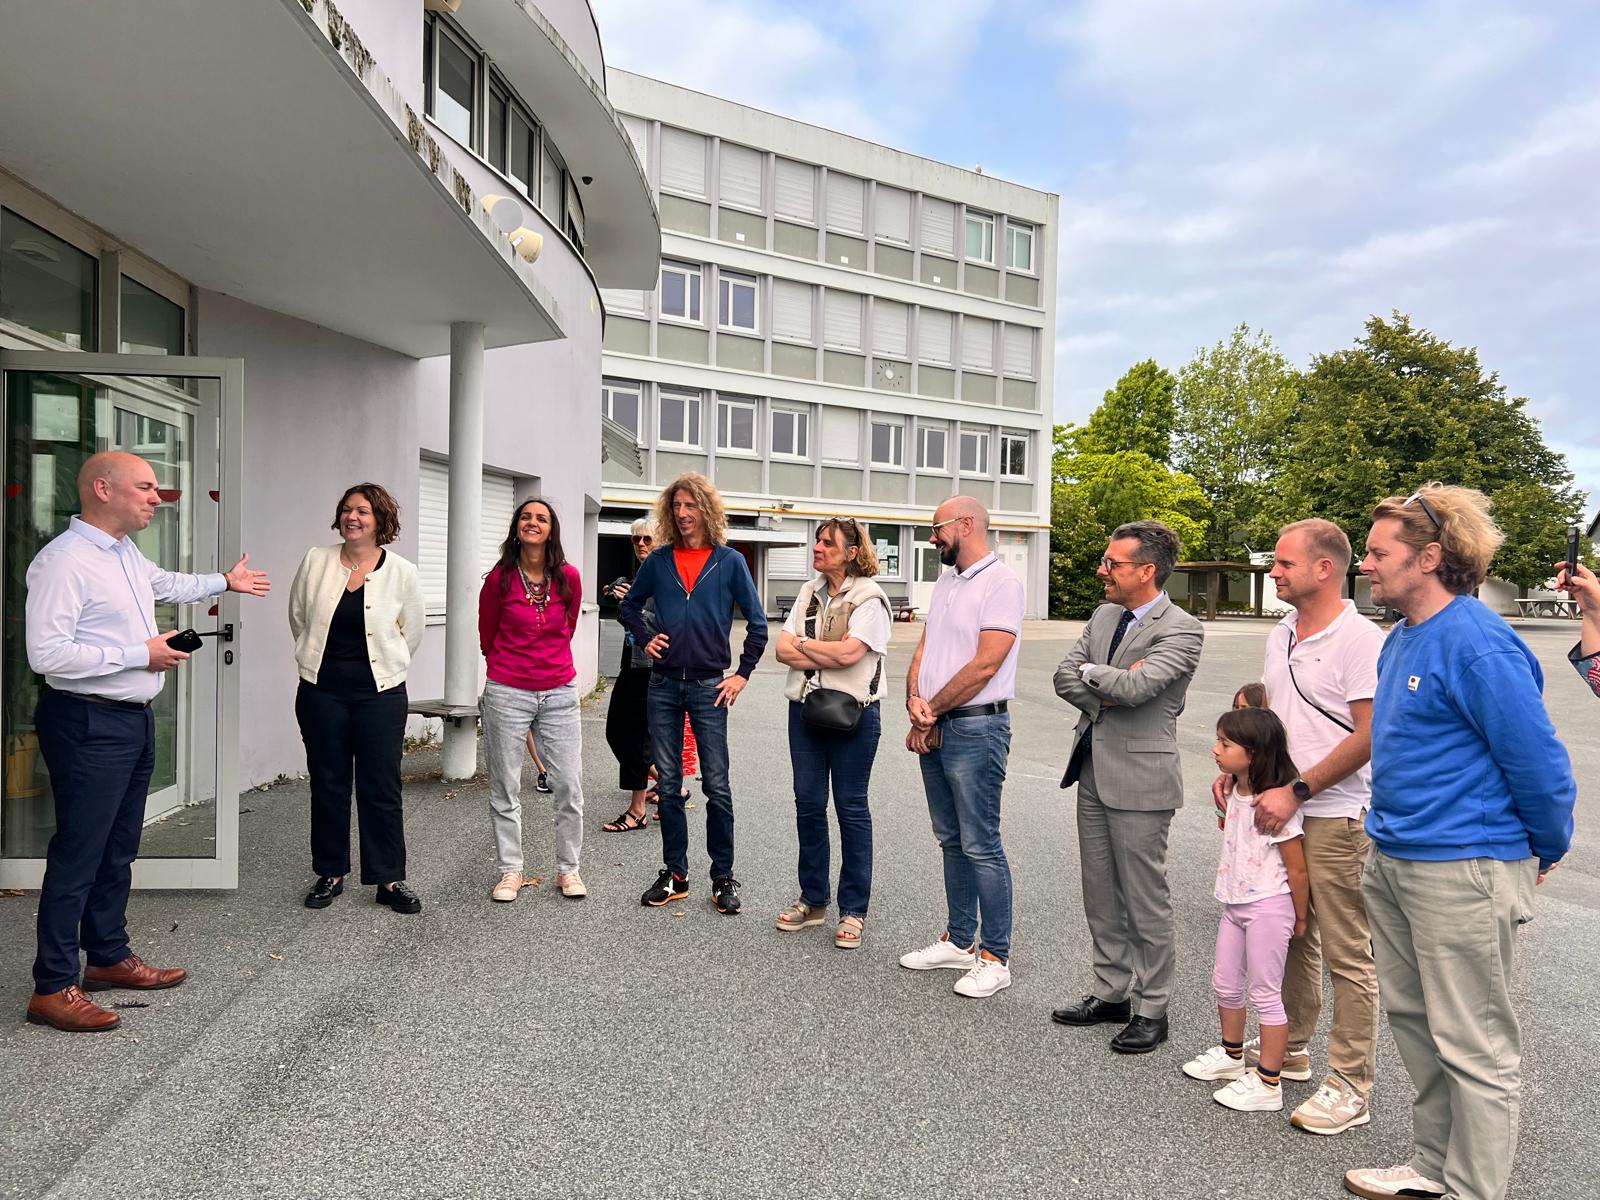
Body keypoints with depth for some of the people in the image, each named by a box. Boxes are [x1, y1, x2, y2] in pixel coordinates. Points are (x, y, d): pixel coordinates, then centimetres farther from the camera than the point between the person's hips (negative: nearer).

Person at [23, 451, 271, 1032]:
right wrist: (140, 653, -20)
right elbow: (46, 654, -25)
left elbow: (165, 583, 34)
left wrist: (224, 582, 44)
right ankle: (52, 988, 9)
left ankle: (108, 956, 32)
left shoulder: (126, 552, 11)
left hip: (133, 718, 10)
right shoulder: (64, 561, -19)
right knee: (78, 855, -3)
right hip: (88, 725, -9)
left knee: (119, 849, 18)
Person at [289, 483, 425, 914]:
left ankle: (390, 879, 14)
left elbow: (412, 631, 6)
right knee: (327, 784, 11)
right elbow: (299, 616, 13)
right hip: (322, 691, 2)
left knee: (381, 788, 3)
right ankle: (330, 873, 26)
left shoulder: (402, 572, -5)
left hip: (380, 693, -2)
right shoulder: (316, 560, -1)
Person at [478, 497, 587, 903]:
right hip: (508, 694, -1)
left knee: (570, 786, 1)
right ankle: (511, 870, 20)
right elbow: (487, 637, 11)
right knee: (505, 789, 6)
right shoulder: (499, 579, -5)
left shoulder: (569, 577, -2)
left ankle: (568, 869, 17)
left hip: (560, 693, 1)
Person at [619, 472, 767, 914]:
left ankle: (723, 877, 13)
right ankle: (674, 874, 20)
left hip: (709, 686, -2)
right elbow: (629, 606, 21)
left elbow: (757, 622, 3)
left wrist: (743, 673, -1)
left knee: (716, 786, 1)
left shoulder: (729, 561, 0)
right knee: (668, 786, 8)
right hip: (663, 684, 3)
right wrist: (645, 637, 4)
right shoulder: (658, 561, 6)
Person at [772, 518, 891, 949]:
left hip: (852, 714, -6)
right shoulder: (809, 593, 10)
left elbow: (847, 653, -21)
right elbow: (782, 650, 2)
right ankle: (812, 900, 24)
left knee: (851, 807, 2)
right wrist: (827, 656, -13)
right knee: (808, 804, 10)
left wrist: (804, 645, -6)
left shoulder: (870, 598, -9)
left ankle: (853, 910, 13)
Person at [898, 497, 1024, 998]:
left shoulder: (1001, 582, -13)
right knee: (952, 840, 16)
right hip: (933, 730, 9)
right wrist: (915, 703, -6)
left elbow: (985, 665, -20)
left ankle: (995, 957, 9)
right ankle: (959, 941, 28)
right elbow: (923, 650, 12)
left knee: (980, 845, -3)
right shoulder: (946, 581, 14)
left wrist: (932, 712, -12)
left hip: (976, 729, -9)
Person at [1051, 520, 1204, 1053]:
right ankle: (1111, 993, 31)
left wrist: (1089, 672, -8)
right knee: (1100, 896, 17)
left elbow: (1136, 687, -26)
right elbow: (1064, 677, 4)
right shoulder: (1104, 616, 10)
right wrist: (1108, 691, -13)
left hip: (1139, 778, -8)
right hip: (1092, 770, 8)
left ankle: (1151, 1010, 20)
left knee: (1145, 900, 4)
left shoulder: (1180, 629, -14)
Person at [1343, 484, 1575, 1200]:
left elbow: (1541, 765, -17)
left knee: (1474, 1047, 5)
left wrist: (1545, 853, -3)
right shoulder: (1402, 640, 10)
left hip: (1463, 871, -10)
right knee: (1412, 1021, 20)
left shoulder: (1478, 646, -20)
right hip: (1392, 862, 10)